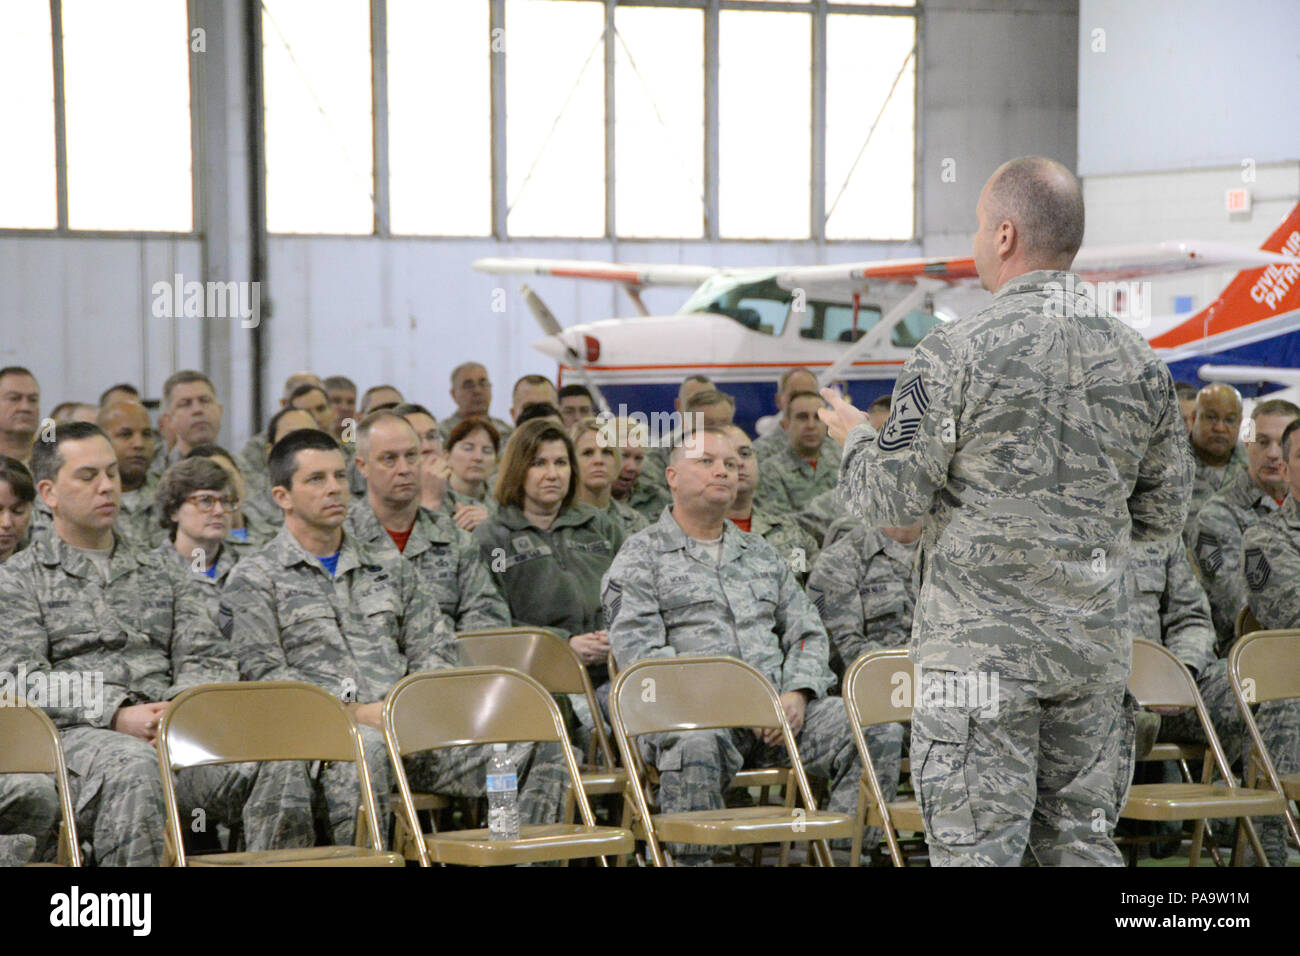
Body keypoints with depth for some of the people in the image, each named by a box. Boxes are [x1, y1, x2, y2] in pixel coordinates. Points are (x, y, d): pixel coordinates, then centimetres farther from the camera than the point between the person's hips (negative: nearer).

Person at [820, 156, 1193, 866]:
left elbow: (891, 500, -10)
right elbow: (1163, 514, 11)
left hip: (980, 648, -5)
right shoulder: (1137, 360, 5)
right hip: (1094, 649, 5)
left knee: (975, 846, -2)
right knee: (1080, 837, 13)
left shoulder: (953, 354, -12)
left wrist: (855, 437, 10)